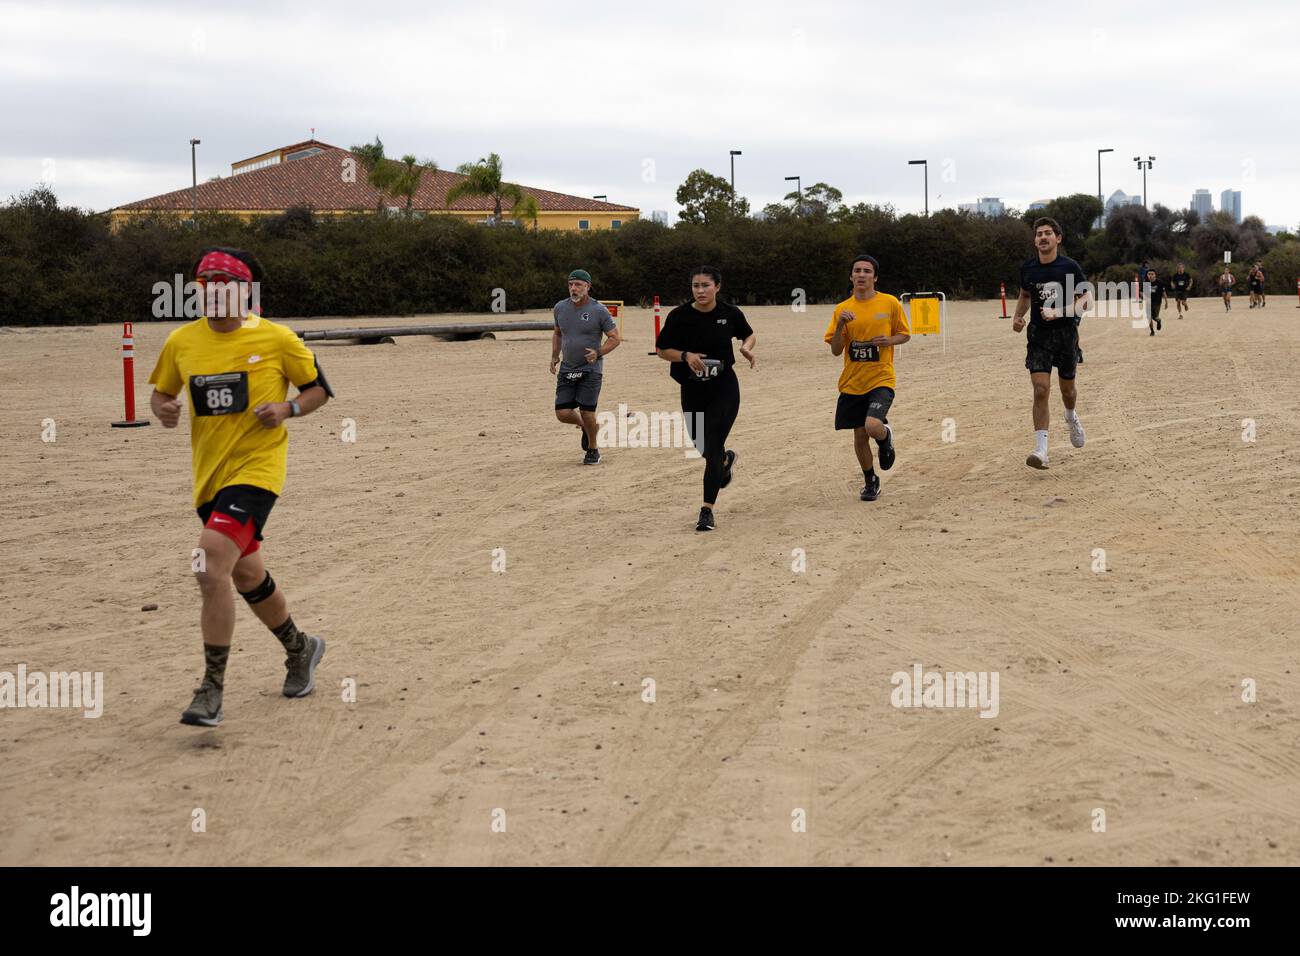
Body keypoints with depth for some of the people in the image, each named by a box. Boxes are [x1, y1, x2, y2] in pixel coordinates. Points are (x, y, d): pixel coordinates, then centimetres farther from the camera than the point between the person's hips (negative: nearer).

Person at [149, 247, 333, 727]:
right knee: (247, 576, 19)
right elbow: (161, 391, 17)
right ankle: (299, 648, 46)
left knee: (211, 565, -23)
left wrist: (287, 409, -14)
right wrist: (162, 409, -5)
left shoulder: (276, 339, -6)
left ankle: (212, 687, -14)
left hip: (256, 467, -6)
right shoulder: (181, 341, 3)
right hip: (209, 473, 6)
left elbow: (319, 388, 5)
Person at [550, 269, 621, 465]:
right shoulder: (560, 307, 6)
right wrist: (555, 355, 10)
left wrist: (598, 353, -20)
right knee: (562, 413, -5)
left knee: (587, 412, -9)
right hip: (567, 369, 4)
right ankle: (584, 426, 30)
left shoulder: (599, 311, -8)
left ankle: (593, 450, 16)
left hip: (590, 370, -4)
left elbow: (615, 338, -4)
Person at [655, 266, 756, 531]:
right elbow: (661, 349, -1)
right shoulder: (679, 316, -10)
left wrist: (746, 348, -9)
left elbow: (749, 334, 13)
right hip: (692, 390, 2)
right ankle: (726, 460, 51)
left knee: (713, 447, -10)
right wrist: (686, 355, -19)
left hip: (724, 389, -2)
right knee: (703, 448, 14)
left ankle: (707, 510, -4)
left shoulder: (730, 313, -6)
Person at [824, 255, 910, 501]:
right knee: (859, 435, 8)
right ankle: (871, 481, 31)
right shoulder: (842, 309, 3)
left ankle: (886, 436, 13)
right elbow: (836, 350, 2)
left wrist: (888, 340, -13)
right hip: (852, 383, 3)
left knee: (872, 426, -24)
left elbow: (905, 335, 8)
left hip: (881, 379, -3)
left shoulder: (890, 303, -3)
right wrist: (840, 325, -15)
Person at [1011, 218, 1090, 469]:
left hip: (1066, 333, -1)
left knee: (1067, 388, 15)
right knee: (1040, 390, -13)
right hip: (1038, 335, 1)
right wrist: (1018, 316, 3)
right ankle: (1041, 450, -15)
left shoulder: (1069, 266, -8)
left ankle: (1071, 418, 52)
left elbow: (1085, 298, -9)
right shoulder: (1027, 268, 3)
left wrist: (1059, 312, -23)